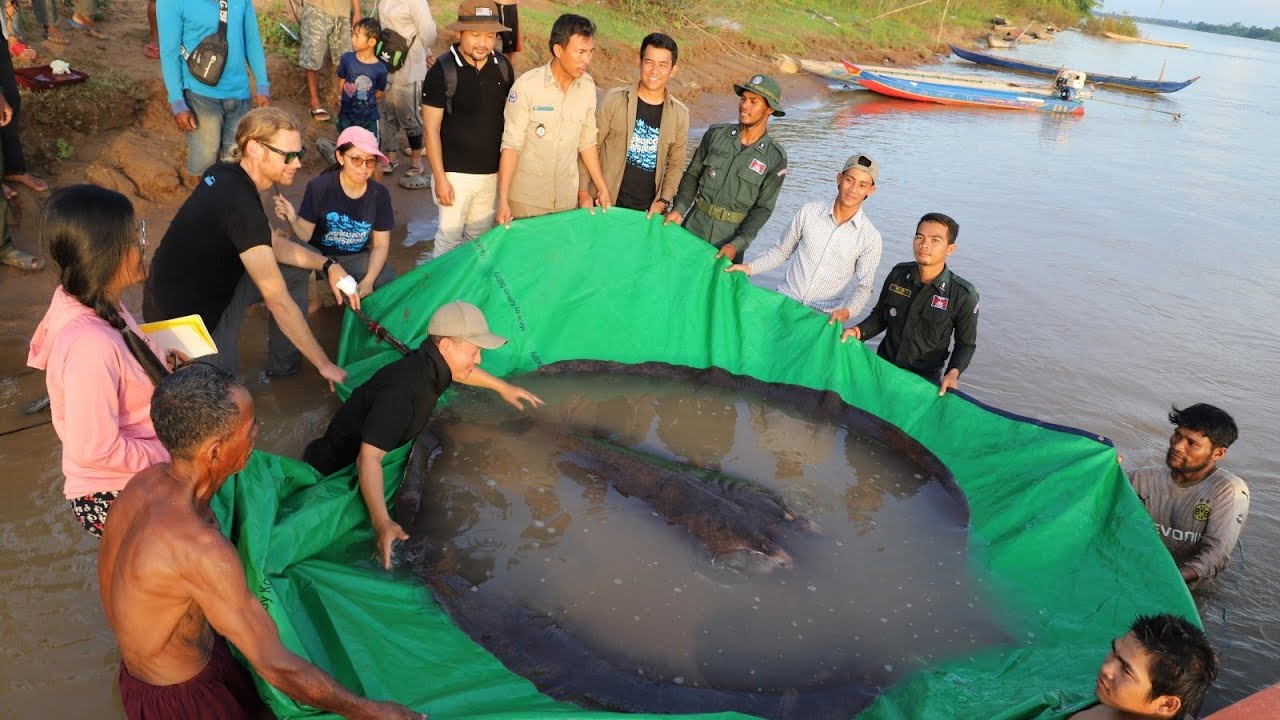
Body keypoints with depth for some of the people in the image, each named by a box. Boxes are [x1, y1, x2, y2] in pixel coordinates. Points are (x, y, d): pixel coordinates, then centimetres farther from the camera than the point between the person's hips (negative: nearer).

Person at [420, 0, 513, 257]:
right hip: (456, 173, -4)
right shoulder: (442, 71, -12)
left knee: (479, 238, 15)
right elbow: (432, 129, -10)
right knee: (449, 238, 3)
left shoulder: (503, 66, 1)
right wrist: (440, 178, -13)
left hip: (493, 171, 4)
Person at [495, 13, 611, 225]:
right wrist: (503, 200, -19)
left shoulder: (588, 86, -2)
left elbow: (587, 141, 8)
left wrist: (603, 188, 8)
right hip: (526, 199, -4)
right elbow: (511, 144, -15)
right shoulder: (526, 86, -16)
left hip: (567, 198, 4)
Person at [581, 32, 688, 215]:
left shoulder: (680, 114, 1)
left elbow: (676, 164, 10)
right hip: (606, 204, -2)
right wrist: (583, 191, -8)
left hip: (648, 211, 2)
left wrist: (664, 200, -2)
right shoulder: (614, 100, -7)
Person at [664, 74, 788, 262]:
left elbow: (763, 208, -6)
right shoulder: (716, 134, -1)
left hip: (731, 236, -2)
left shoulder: (775, 158, -7)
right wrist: (679, 209, -10)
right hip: (694, 225, 2)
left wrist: (737, 244, -16)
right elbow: (692, 175, 5)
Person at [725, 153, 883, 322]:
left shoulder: (870, 237, -5)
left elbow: (864, 286, -1)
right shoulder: (808, 212, 0)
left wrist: (847, 310, -19)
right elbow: (782, 251, 12)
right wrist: (749, 267, 0)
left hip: (824, 315, 0)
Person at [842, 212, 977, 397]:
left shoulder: (963, 296, -17)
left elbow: (966, 344, -4)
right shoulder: (898, 274, -7)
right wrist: (858, 331, -12)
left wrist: (953, 373, -21)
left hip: (924, 380, -3)